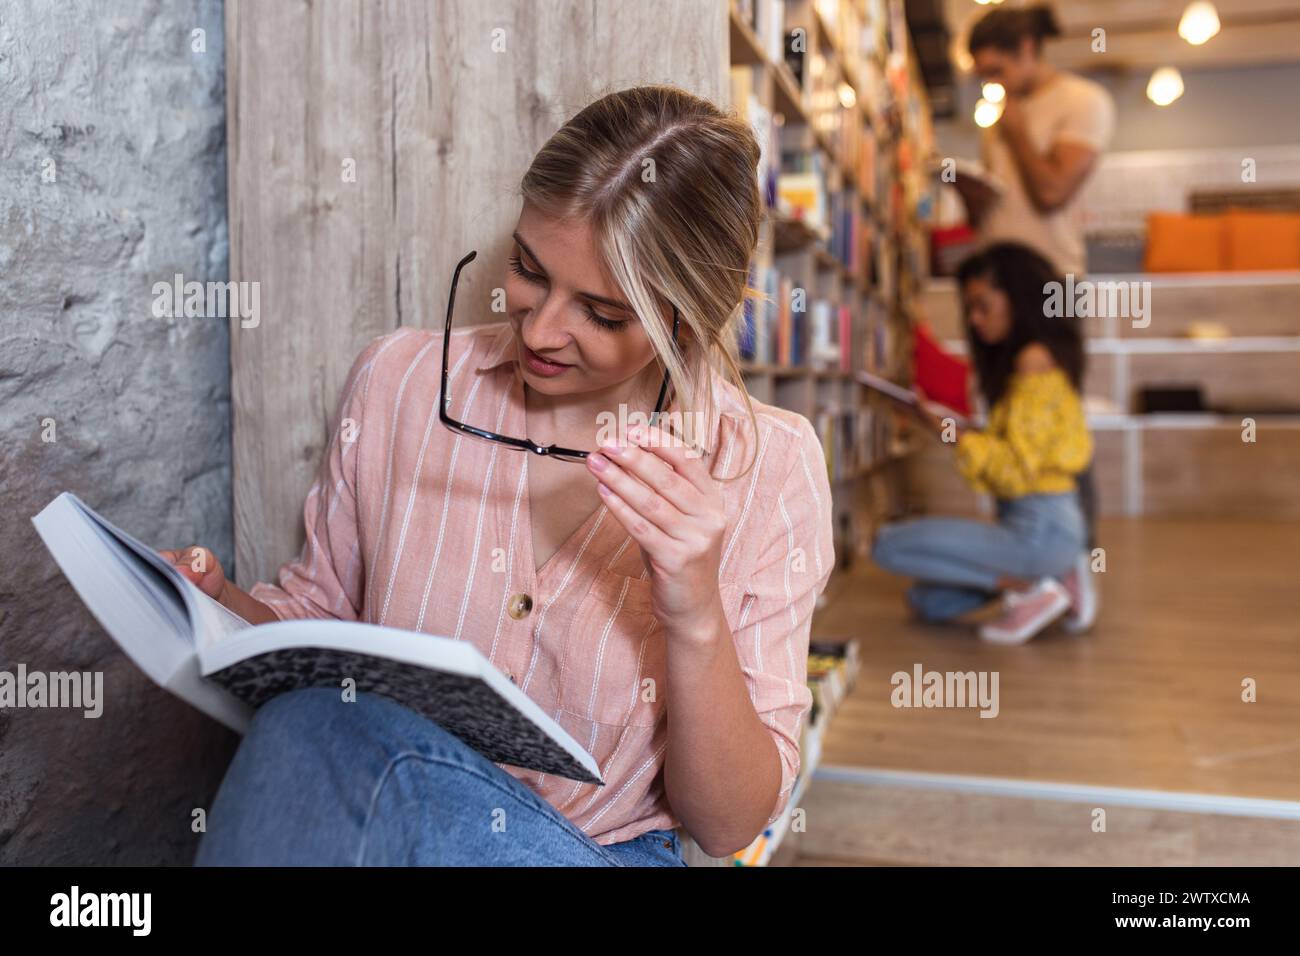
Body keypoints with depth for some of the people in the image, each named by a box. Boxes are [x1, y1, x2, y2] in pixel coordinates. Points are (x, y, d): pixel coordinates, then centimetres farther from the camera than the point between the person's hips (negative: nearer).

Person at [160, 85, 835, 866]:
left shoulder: (768, 468, -12)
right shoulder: (399, 381, -5)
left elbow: (727, 827, -11)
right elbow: (315, 616, 9)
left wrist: (697, 615, -28)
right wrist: (223, 609, -13)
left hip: (604, 851, 0)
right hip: (365, 817, 2)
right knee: (317, 715, -31)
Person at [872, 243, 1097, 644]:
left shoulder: (1035, 359, -14)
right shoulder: (1014, 359, 15)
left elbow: (1016, 468, -18)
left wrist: (949, 430, -21)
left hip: (1041, 527, -10)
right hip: (1022, 520, 10)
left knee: (889, 545, -16)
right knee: (927, 601, 19)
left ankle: (1029, 589, -8)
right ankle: (1058, 572, 13)